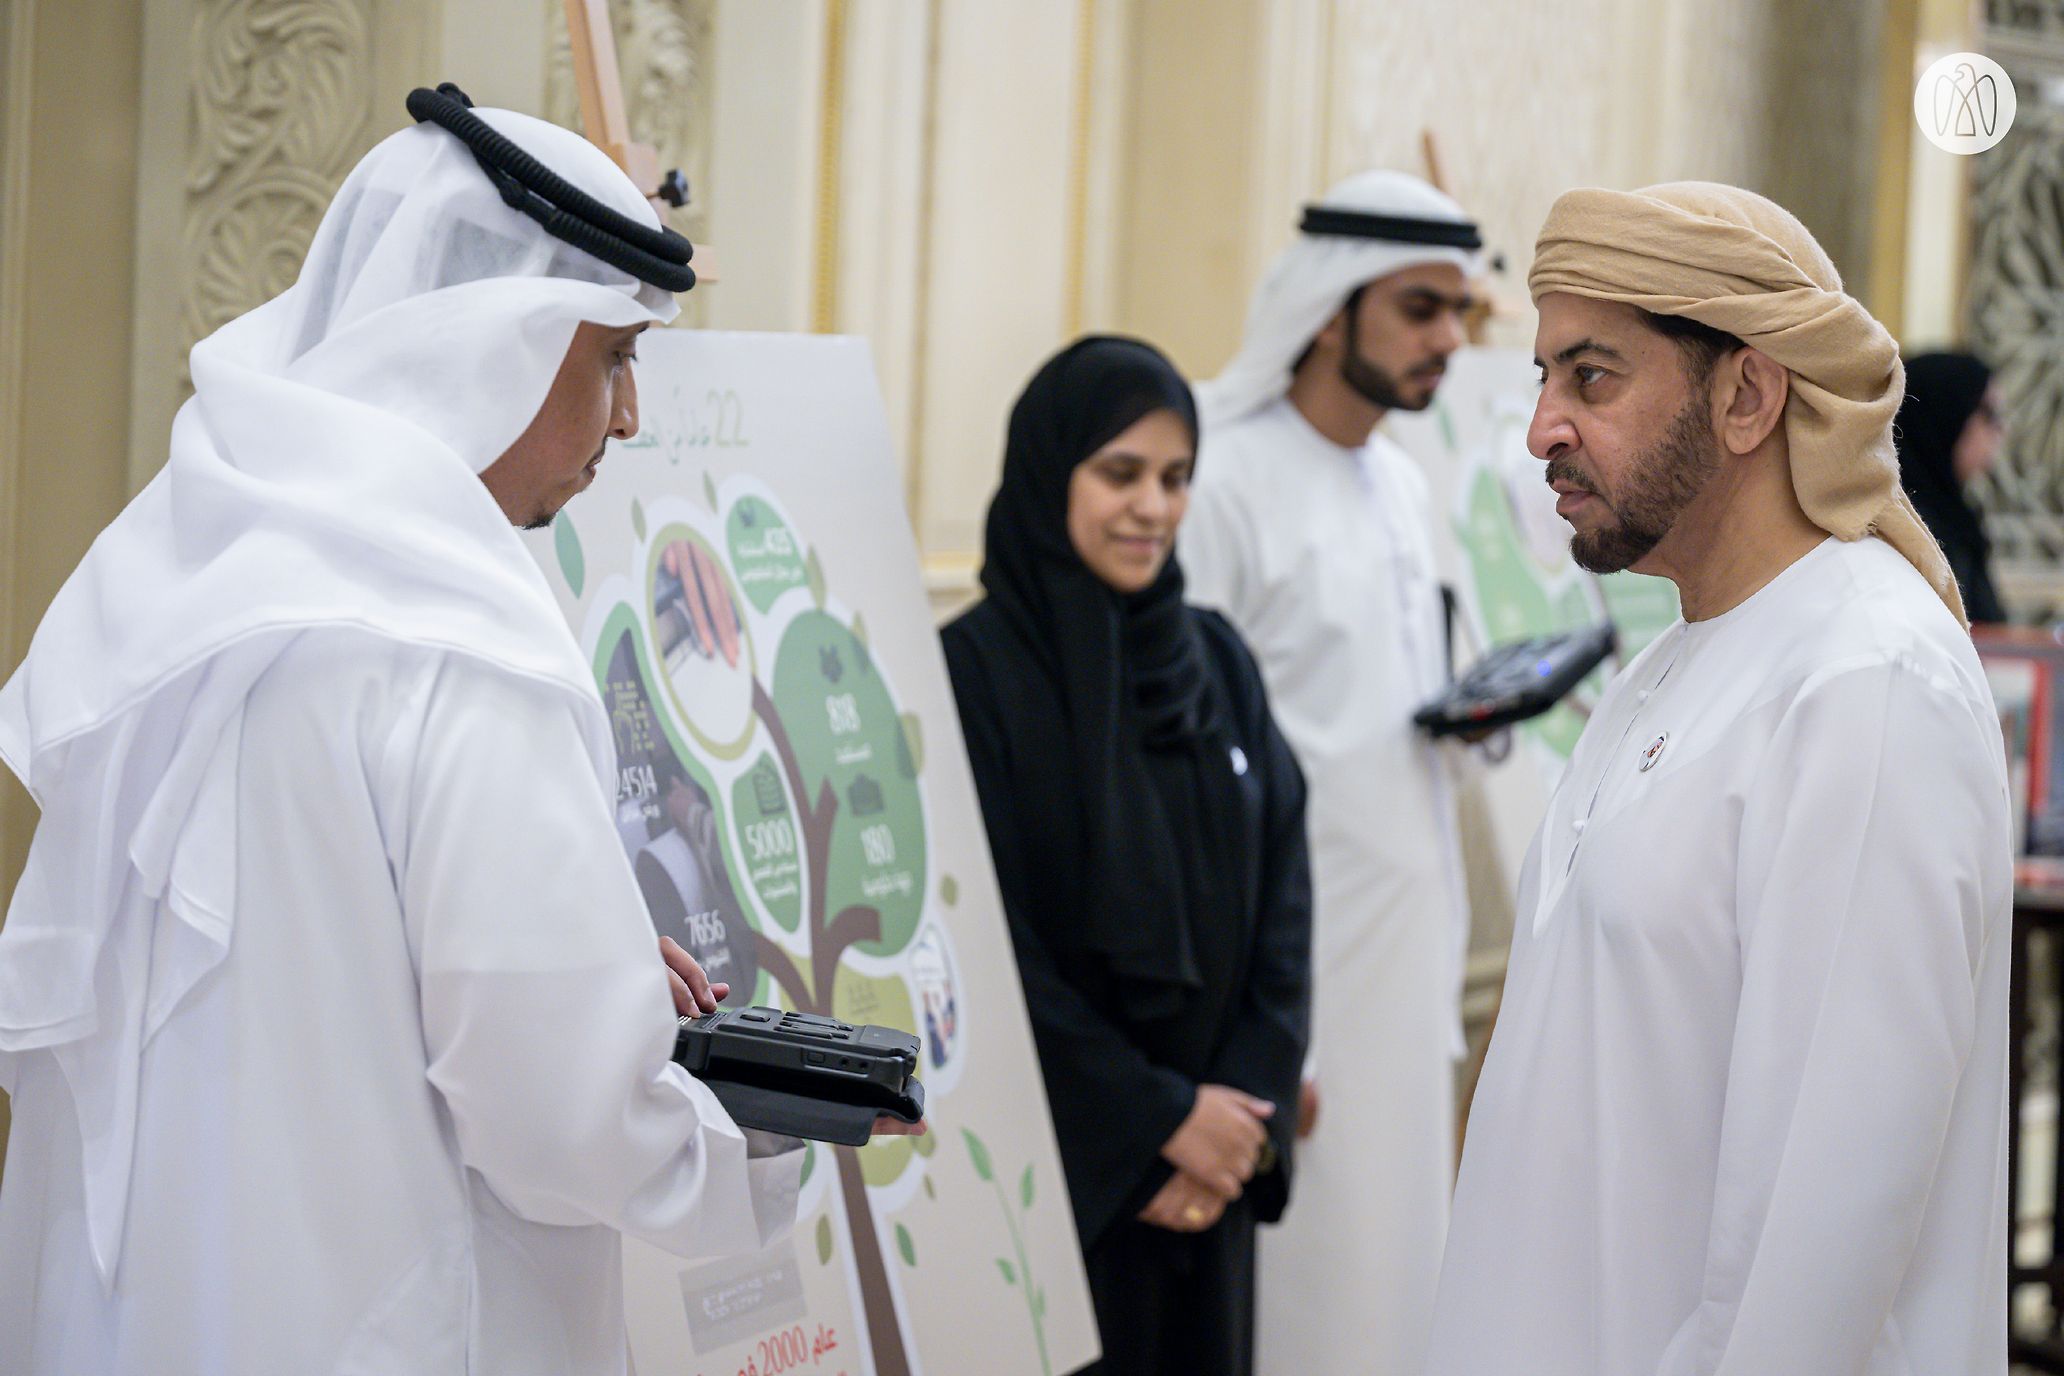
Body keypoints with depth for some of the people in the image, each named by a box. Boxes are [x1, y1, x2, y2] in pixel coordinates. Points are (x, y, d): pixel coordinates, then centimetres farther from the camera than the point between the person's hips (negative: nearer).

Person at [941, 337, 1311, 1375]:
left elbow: (1282, 899, 5)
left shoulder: (1213, 660, 8)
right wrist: (1161, 1117, -13)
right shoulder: (975, 670, -10)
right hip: (1052, 1171, -5)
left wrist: (1246, 1109, -8)